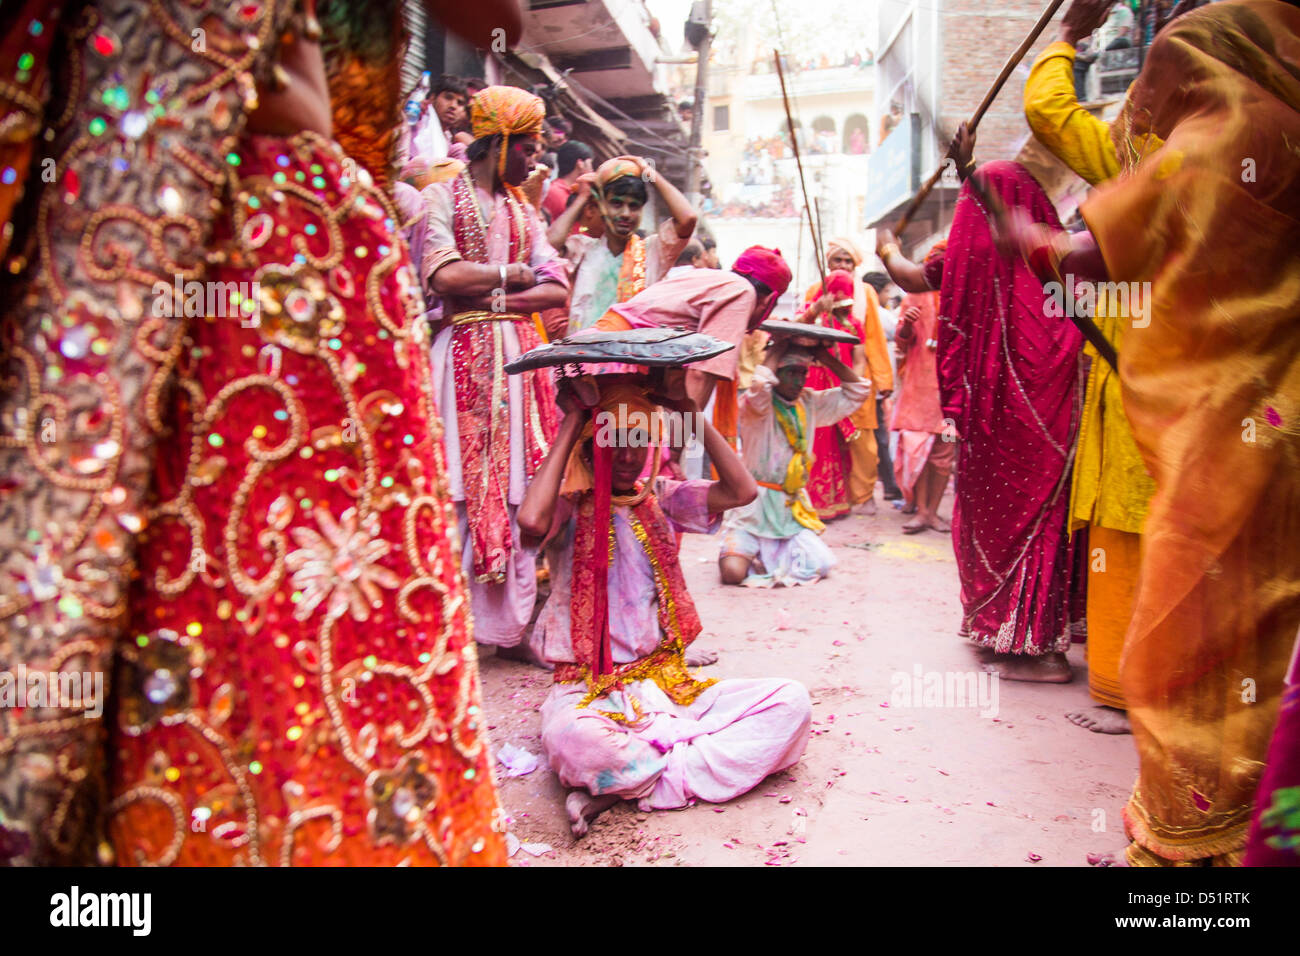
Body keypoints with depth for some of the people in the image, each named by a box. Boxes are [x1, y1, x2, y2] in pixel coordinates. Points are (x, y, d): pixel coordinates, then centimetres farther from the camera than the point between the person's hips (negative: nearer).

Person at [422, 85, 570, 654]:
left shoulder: (522, 209, 20)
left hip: (518, 356, 5)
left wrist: (495, 296, -6)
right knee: (459, 486, -7)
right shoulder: (442, 196, 4)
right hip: (465, 356, -5)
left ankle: (510, 621, 8)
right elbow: (444, 275, -12)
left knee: (516, 486, 2)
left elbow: (557, 289, 8)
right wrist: (515, 274, 0)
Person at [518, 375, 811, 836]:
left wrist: (689, 411, -3)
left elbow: (741, 491, -4)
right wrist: (571, 424, -15)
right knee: (571, 738, -41)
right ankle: (696, 766, -14)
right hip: (590, 692, -5)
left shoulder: (662, 498, 10)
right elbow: (532, 521, -26)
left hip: (668, 683, 5)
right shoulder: (571, 506, -1)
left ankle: (624, 785, -20)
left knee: (791, 702, -17)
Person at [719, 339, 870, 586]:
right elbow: (759, 386, -36)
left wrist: (823, 355, -3)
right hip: (753, 508, -5)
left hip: (792, 509, 5)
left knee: (822, 565, -12)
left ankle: (778, 551, 15)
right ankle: (750, 549, 14)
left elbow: (858, 390, 7)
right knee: (732, 572, -21)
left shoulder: (809, 403, 7)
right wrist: (779, 346, -20)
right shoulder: (755, 405, -11)